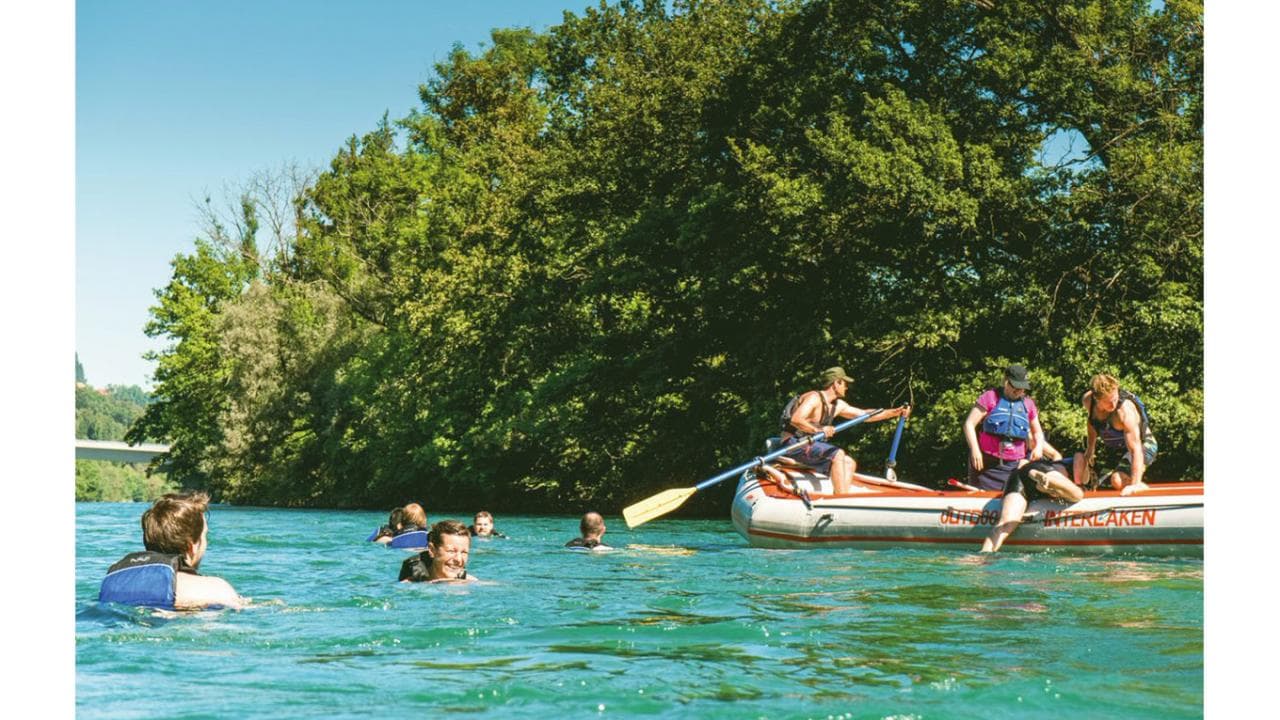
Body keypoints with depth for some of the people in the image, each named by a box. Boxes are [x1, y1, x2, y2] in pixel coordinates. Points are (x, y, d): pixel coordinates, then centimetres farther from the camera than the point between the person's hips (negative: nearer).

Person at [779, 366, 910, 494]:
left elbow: (865, 415, 18)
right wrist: (818, 430, -40)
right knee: (837, 454, -25)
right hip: (794, 445, -10)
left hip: (809, 444, 10)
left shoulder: (837, 405, 13)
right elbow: (796, 419, -29)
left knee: (850, 463, 2)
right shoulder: (814, 398, -14)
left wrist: (896, 412, 14)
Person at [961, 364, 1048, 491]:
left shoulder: (1028, 404, 14)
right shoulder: (990, 397, 1)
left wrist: (1039, 446, 3)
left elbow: (1037, 432, 26)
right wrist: (975, 450, -15)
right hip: (987, 464, -3)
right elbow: (969, 424, -3)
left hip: (1014, 466, 3)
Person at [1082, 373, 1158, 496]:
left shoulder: (1125, 411, -36)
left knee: (1118, 481, -29)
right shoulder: (1087, 400, -17)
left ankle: (1143, 488, -5)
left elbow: (1135, 448, -38)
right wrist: (1090, 448, 11)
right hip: (1116, 449, 7)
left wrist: (1135, 484, -42)